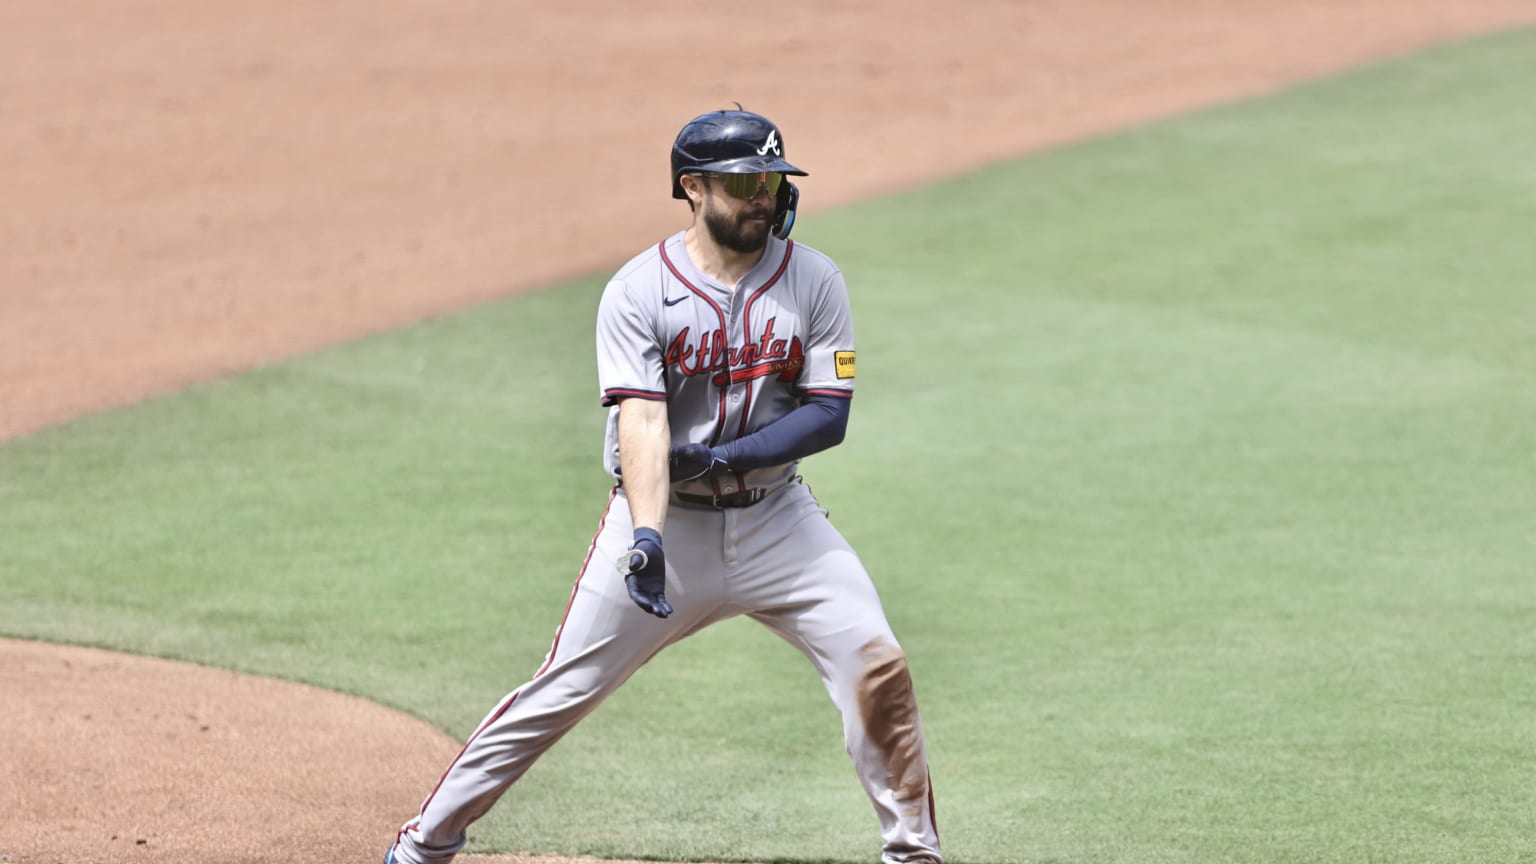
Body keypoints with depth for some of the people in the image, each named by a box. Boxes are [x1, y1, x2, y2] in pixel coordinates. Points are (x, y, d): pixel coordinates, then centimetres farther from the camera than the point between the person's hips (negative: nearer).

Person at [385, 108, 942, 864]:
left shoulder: (813, 282, -2)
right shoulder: (637, 292, -10)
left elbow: (829, 414, -7)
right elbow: (641, 420, -22)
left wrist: (722, 458, -19)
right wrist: (645, 538, -37)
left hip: (774, 517, 2)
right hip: (664, 518, -2)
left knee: (876, 663, -12)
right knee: (561, 691, -3)